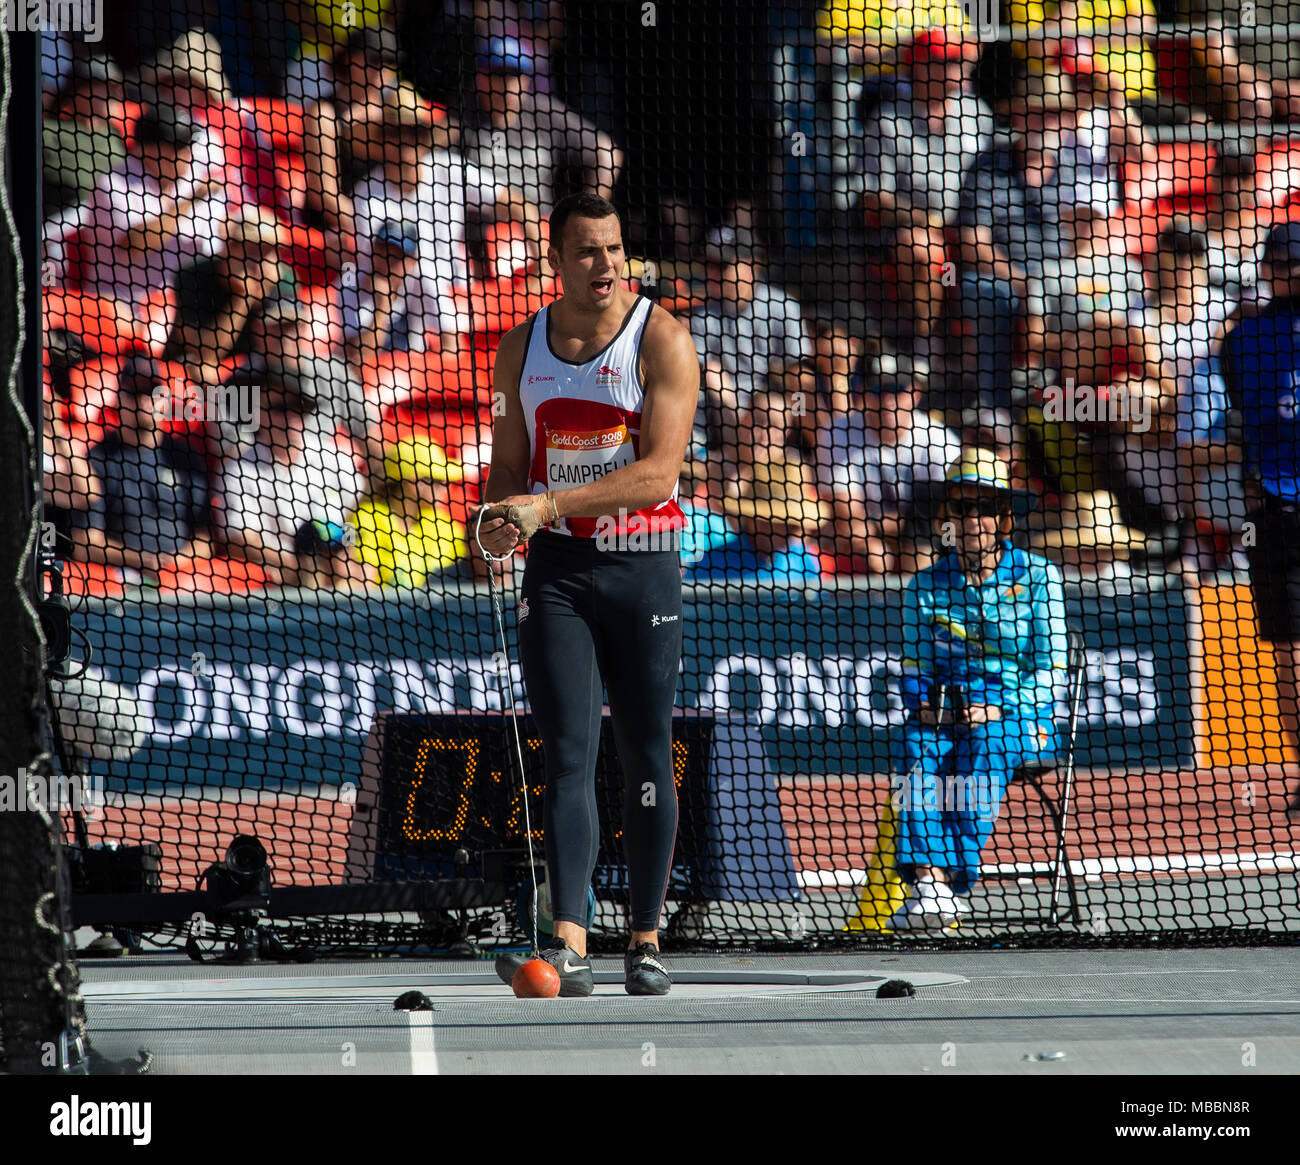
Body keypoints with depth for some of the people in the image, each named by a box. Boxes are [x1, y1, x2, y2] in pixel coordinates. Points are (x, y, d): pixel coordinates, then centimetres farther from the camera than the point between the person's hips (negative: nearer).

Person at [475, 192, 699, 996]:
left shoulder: (662, 340, -6)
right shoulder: (521, 349, 9)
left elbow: (659, 471, -15)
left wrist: (551, 505, -24)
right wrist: (501, 516, -7)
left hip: (644, 568, -2)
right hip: (558, 571, 2)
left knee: (647, 755, 3)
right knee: (569, 753, -8)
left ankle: (647, 941, 12)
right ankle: (571, 946, -17)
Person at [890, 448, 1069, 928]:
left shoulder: (1037, 577, 6)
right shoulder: (925, 587, 15)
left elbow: (1049, 667, 0)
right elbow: (917, 667, 14)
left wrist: (996, 712, -13)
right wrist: (925, 706, -9)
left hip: (1018, 716, -3)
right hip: (943, 719, 3)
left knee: (983, 756, -36)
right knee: (916, 758, -31)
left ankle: (941, 888, -45)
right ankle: (932, 881, -47)